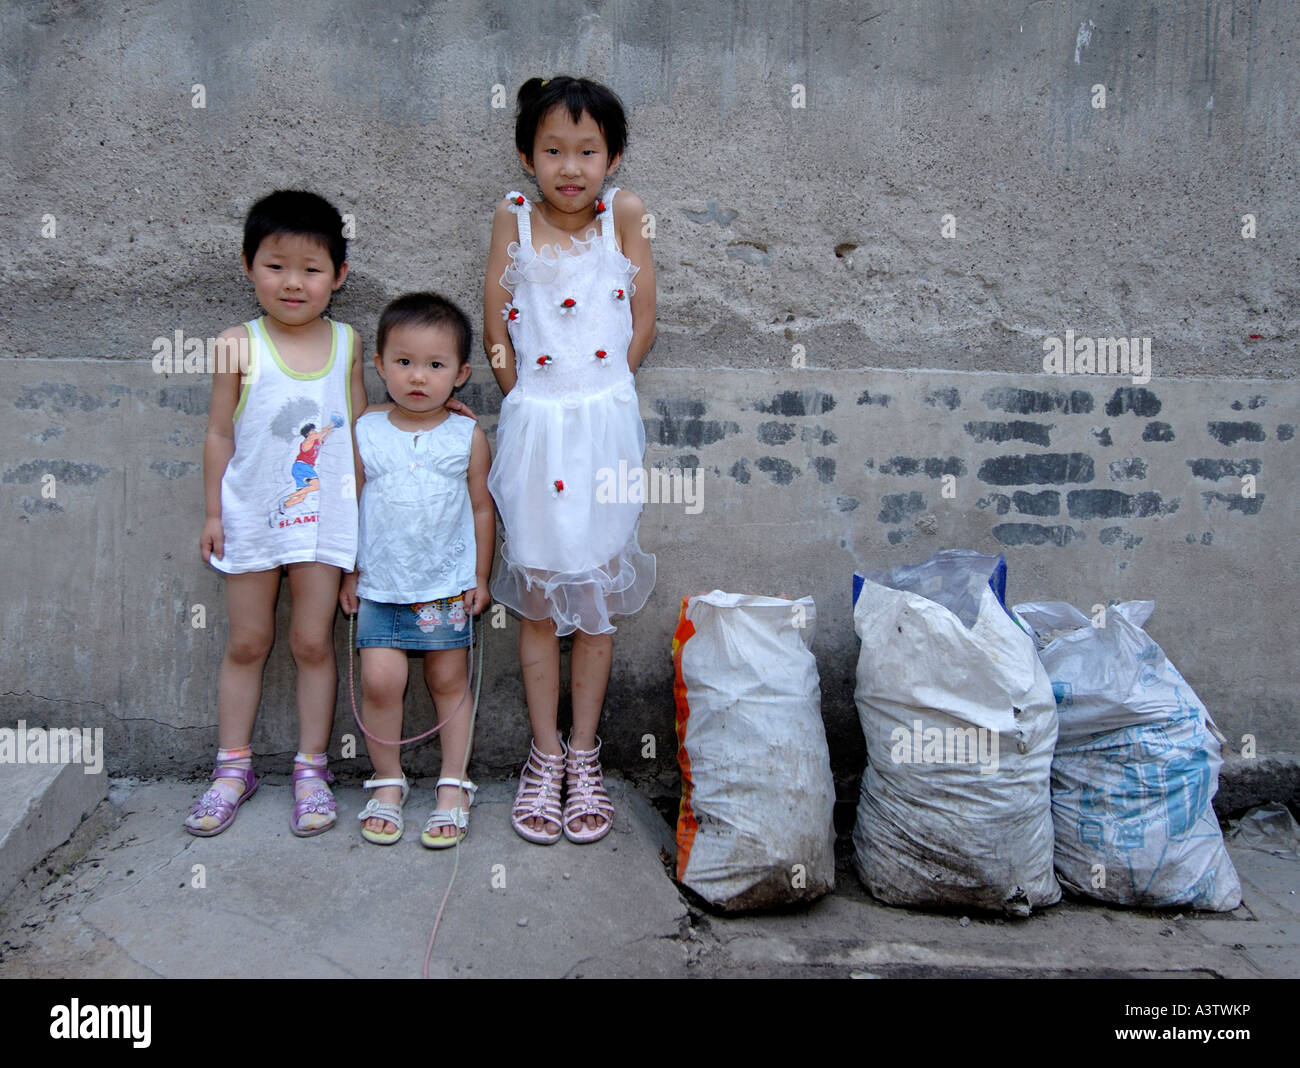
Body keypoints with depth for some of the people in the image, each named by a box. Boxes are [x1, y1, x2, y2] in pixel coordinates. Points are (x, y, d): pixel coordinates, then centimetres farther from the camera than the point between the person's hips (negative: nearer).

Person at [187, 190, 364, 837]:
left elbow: (358, 427, 8)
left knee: (313, 641, 6)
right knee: (246, 643, 10)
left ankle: (311, 767, 19)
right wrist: (213, 512, 0)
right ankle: (233, 767, 25)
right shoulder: (238, 346, -5)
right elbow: (219, 434, 0)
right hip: (250, 516, 0)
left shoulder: (346, 342, 0)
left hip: (324, 517, 1)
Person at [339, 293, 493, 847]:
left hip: (448, 584, 0)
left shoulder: (467, 436, -2)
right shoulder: (366, 432, 0)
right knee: (380, 678, -5)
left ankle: (453, 786, 20)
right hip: (380, 585, 1)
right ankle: (388, 781, 16)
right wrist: (349, 572, 7)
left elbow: (482, 508, 4)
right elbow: (353, 504, 7)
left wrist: (480, 576, 4)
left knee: (449, 679, 7)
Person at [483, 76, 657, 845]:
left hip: (606, 424, 0)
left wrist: (601, 391, 3)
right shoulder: (514, 217, 2)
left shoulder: (625, 213, 0)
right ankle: (545, 755, 23)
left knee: (595, 603, 8)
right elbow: (494, 319, 5)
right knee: (537, 603, 8)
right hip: (535, 427, 1)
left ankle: (584, 754, 23)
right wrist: (525, 399, 4)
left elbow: (643, 320, 3)